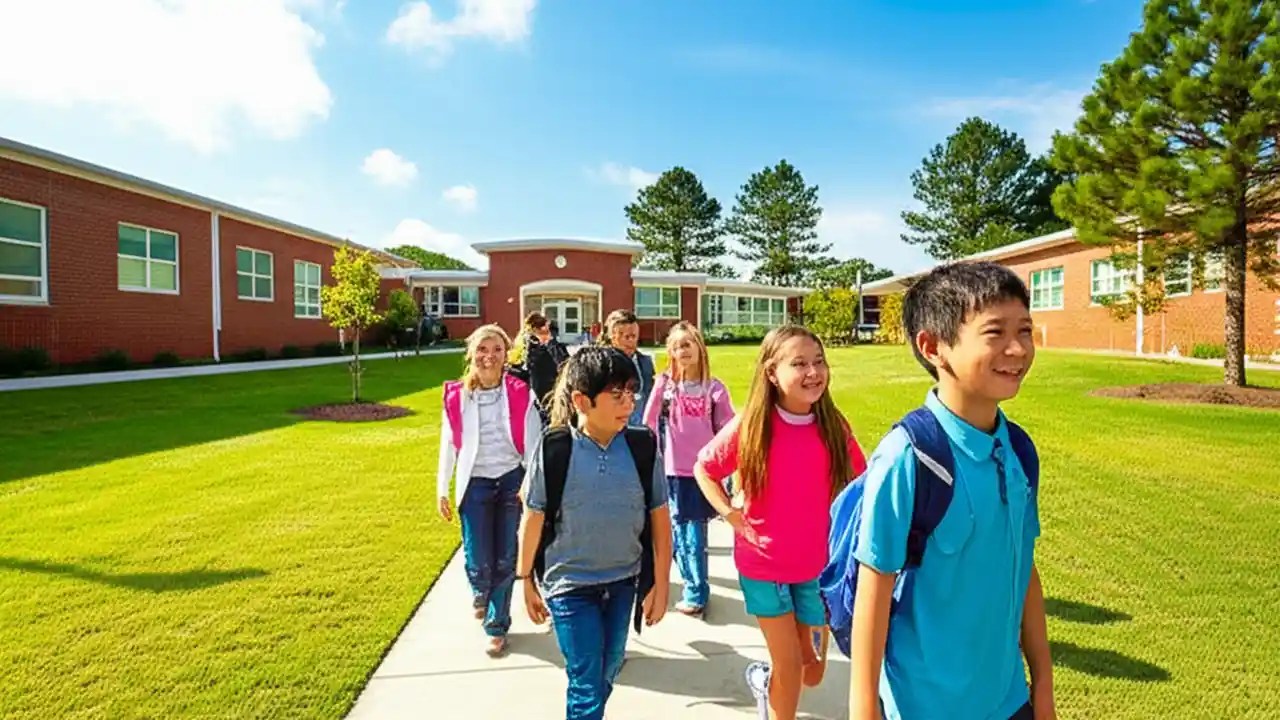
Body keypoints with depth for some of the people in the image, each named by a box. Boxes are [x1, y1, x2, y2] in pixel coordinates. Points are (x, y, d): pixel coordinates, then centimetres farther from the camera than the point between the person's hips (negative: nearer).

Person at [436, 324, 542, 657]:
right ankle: (481, 593, 40)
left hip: (512, 480, 0)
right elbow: (448, 446, 4)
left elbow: (532, 442, -5)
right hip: (474, 483, 1)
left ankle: (497, 626, 29)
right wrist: (442, 490, 7)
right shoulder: (456, 396, -4)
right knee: (478, 562, 2)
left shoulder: (519, 393, -7)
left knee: (505, 560, 6)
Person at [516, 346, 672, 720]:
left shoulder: (643, 447, -12)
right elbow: (534, 520, -6)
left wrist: (661, 584, 0)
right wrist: (528, 582, 3)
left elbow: (660, 520, -4)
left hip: (623, 582, 3)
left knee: (608, 672, 21)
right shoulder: (553, 449, -17)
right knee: (586, 682, 3)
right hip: (569, 583, -3)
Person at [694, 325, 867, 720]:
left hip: (817, 565, 3)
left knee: (813, 671, 15)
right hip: (762, 563, -3)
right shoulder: (749, 426, -16)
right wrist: (730, 514, -11)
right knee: (790, 666, 7)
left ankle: (765, 679, 47)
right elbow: (703, 468, -2)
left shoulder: (834, 428, -10)